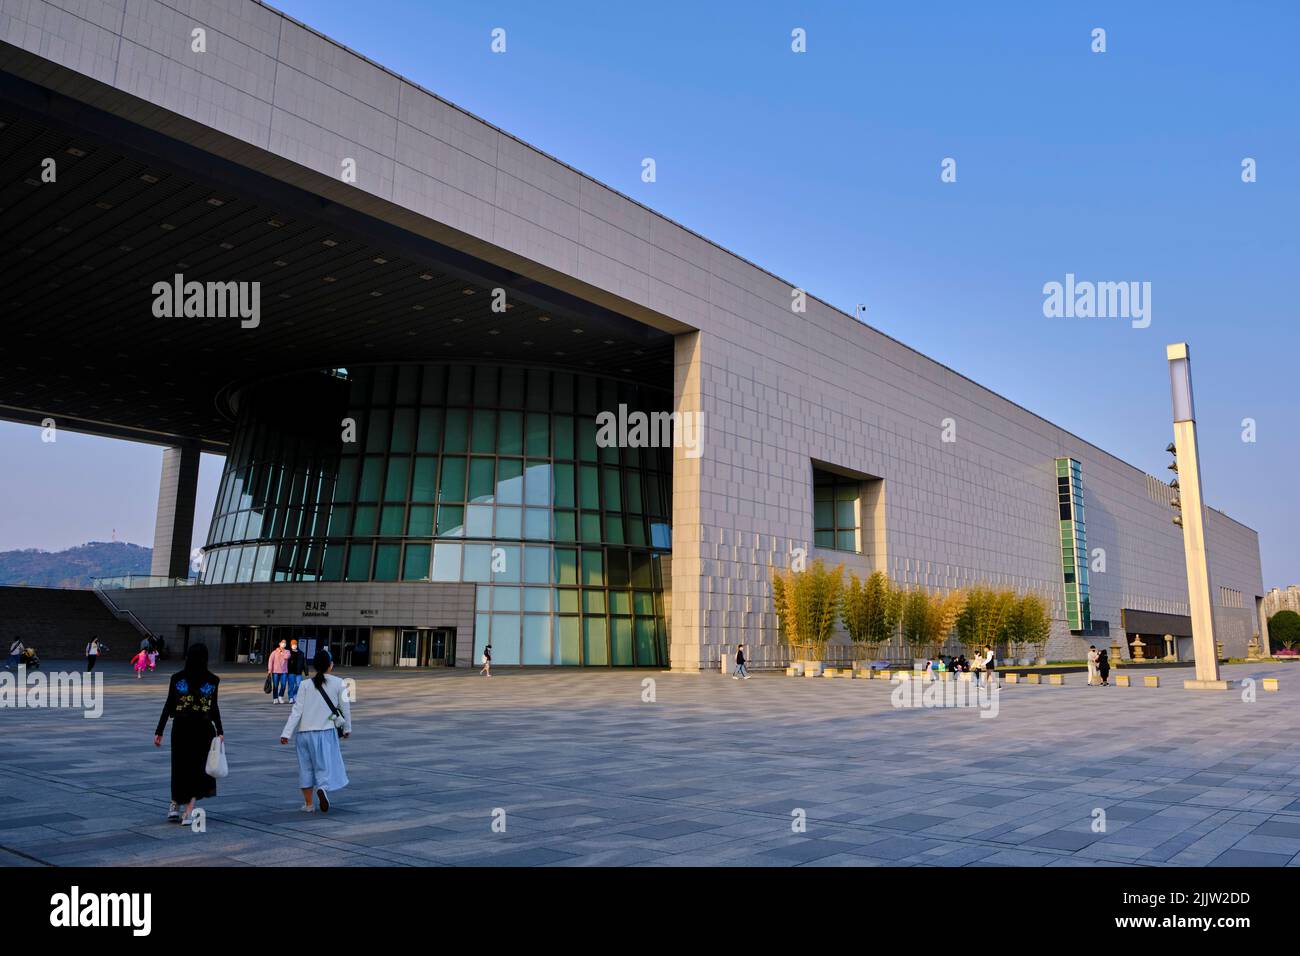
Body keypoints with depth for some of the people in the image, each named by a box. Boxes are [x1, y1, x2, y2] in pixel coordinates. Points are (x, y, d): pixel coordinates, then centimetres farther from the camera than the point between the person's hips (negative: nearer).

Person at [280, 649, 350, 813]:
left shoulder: (306, 684, 0)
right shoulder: (338, 683, -2)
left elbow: (297, 710, -4)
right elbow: (345, 708, 4)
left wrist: (286, 733, -4)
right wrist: (347, 728, 17)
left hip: (305, 732, 2)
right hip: (325, 732, -2)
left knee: (306, 767, 13)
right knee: (327, 764, 5)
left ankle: (308, 804, 17)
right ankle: (323, 788, -24)